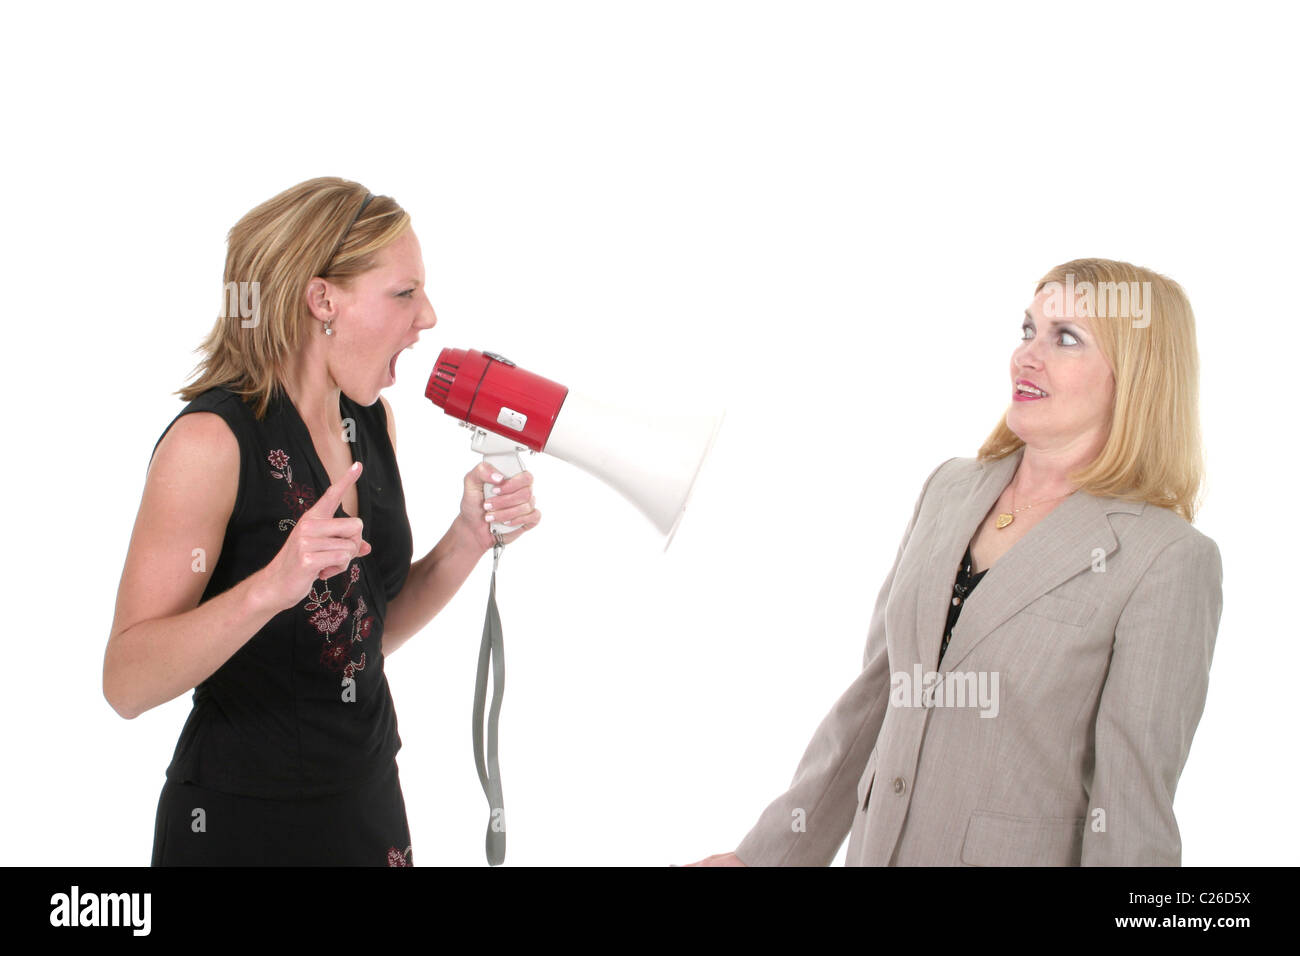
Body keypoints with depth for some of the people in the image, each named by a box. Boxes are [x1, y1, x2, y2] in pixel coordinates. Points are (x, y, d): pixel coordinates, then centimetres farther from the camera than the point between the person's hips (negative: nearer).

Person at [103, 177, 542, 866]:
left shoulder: (372, 422, 3)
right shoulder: (212, 439, -19)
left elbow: (372, 632, 9)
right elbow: (127, 684, -21)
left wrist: (467, 539, -6)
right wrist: (271, 586, -34)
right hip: (241, 819, -7)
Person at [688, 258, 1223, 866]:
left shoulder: (1169, 560, -16)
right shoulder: (952, 489, 3)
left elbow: (1132, 805, -15)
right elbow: (875, 694, 7)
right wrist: (767, 854, 6)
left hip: (1023, 853, -5)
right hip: (879, 844, 5)